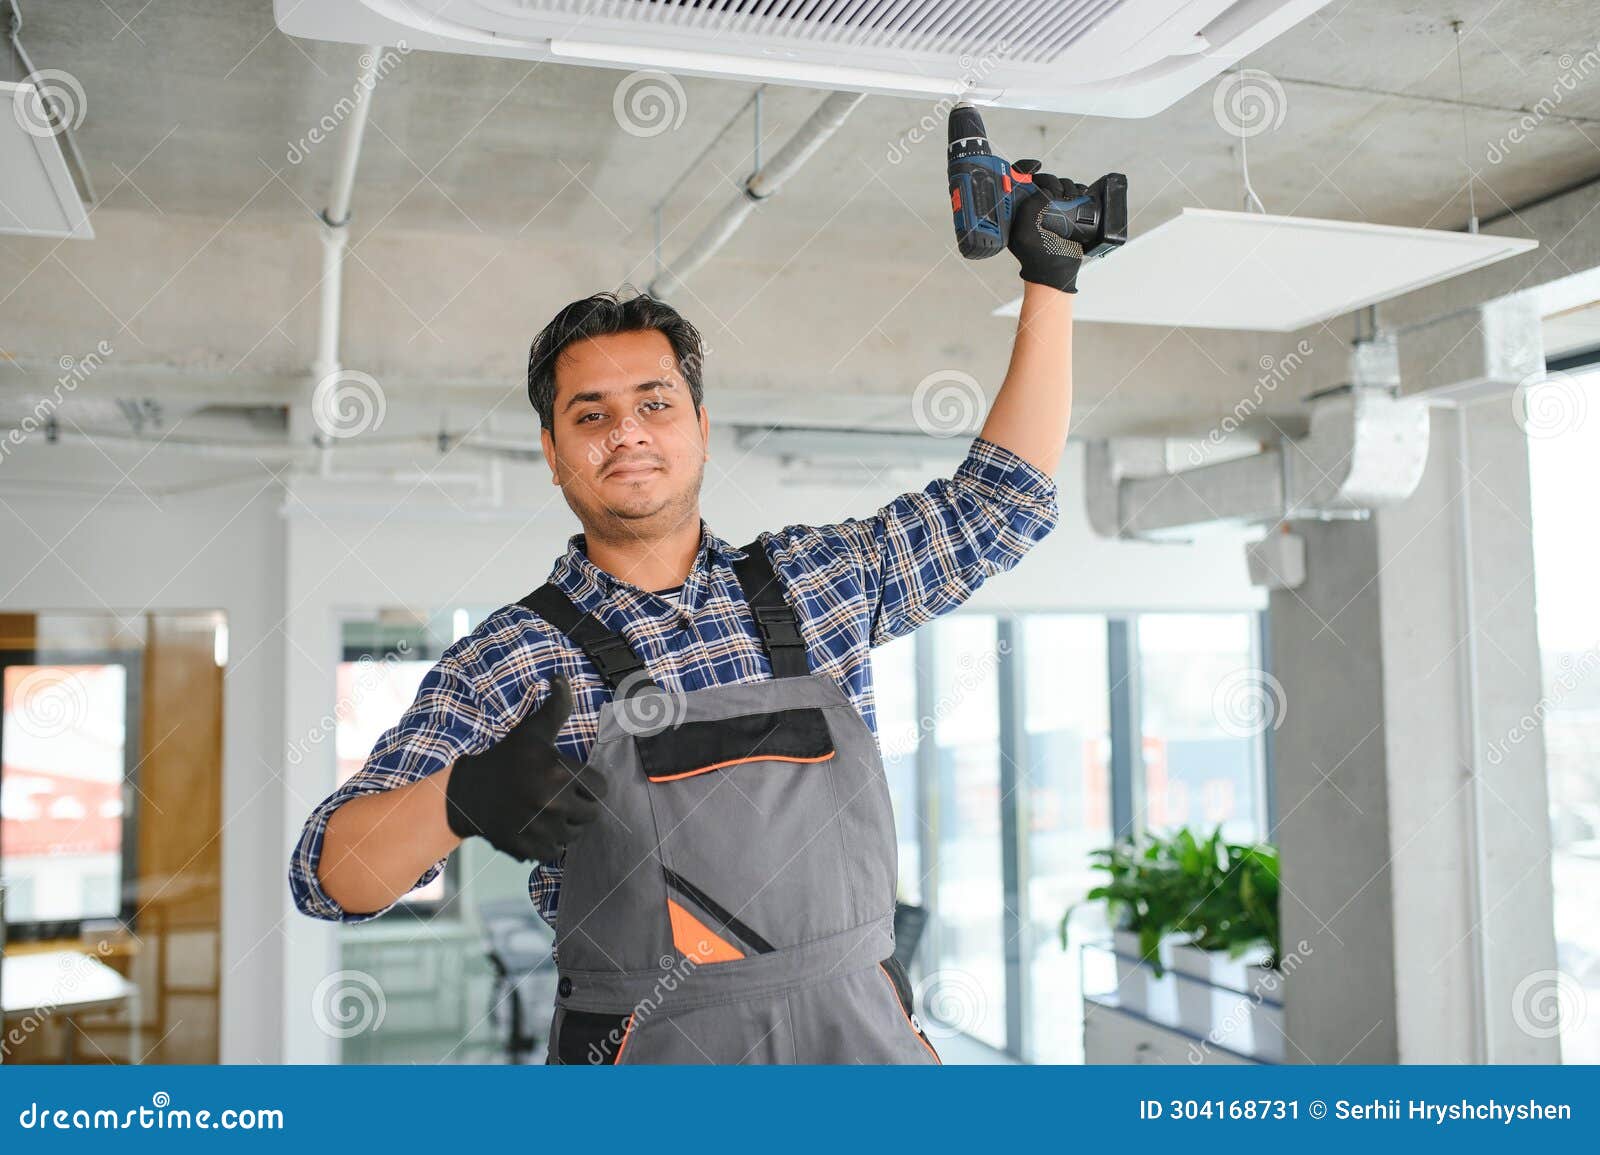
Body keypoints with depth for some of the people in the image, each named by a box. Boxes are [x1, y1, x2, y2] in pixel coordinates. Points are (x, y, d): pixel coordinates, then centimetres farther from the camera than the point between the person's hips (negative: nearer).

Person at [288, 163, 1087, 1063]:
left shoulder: (815, 580, 6)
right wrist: (460, 800, -28)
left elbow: (1005, 499, 14)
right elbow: (332, 877, -7)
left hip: (864, 1030, 3)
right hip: (654, 1050, -3)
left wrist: (1050, 281, 13)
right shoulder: (508, 662, -3)